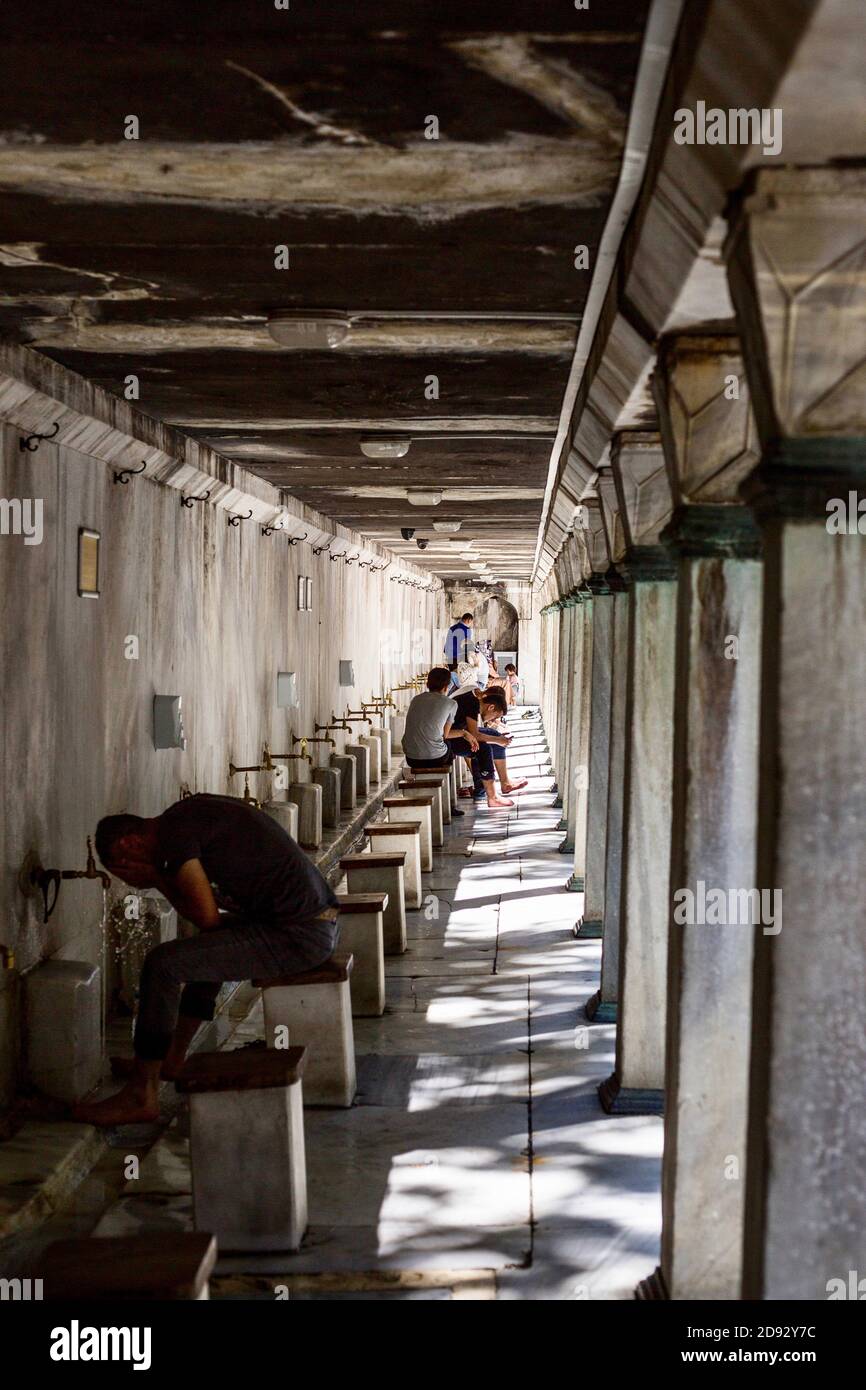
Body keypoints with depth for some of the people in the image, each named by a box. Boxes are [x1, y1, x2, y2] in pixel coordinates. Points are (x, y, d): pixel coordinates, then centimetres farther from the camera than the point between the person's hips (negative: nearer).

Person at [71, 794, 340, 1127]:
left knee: (162, 965, -10)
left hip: (296, 937, -10)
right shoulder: (194, 810, 18)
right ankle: (173, 1059, 41)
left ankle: (141, 1096, 0)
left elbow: (207, 917, -11)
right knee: (208, 945, 32)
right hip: (321, 923, 10)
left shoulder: (173, 830, -10)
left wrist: (156, 880, 2)